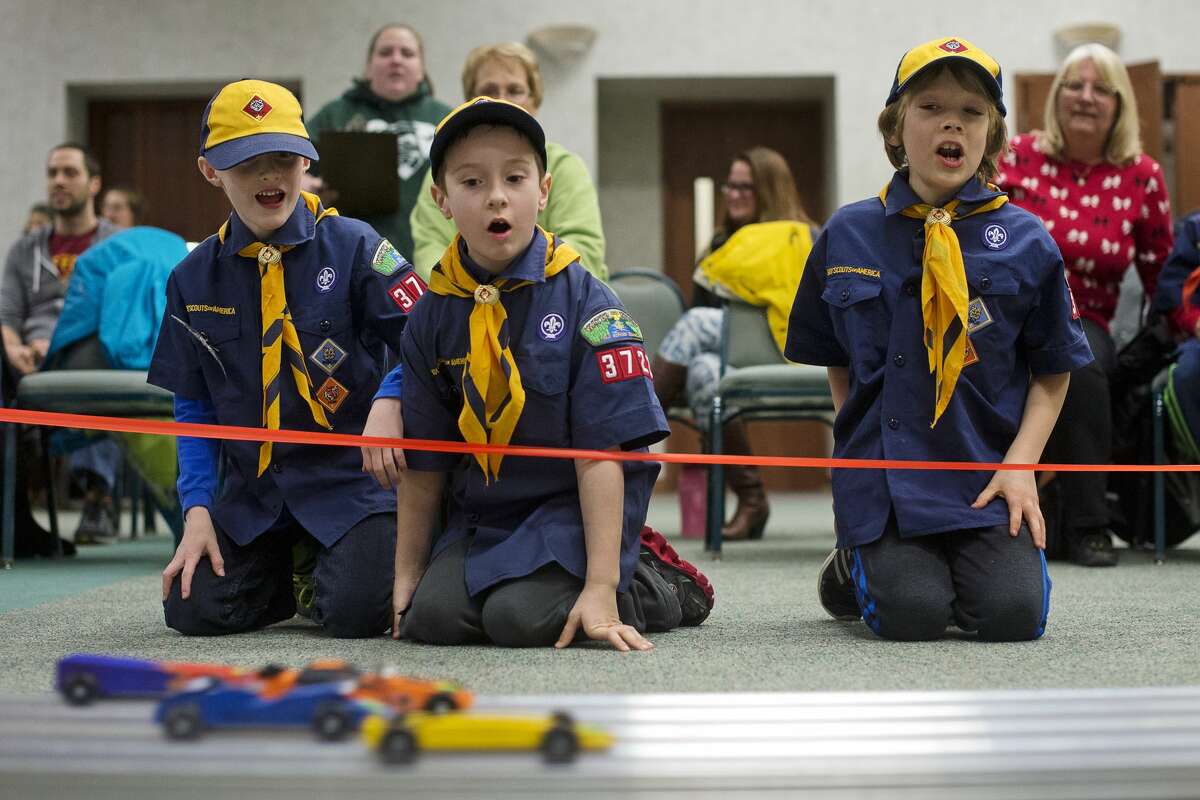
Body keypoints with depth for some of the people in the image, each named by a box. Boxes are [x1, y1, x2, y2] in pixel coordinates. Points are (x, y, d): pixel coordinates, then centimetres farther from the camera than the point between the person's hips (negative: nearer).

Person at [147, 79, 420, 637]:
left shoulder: (354, 248, -7)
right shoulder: (195, 278, 4)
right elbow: (195, 409, 9)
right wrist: (197, 509, -2)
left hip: (349, 472, -4)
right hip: (251, 487, 4)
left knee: (355, 612, -23)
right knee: (194, 609, -10)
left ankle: (337, 567, 15)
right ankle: (287, 568, 22)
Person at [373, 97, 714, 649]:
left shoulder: (582, 300, -12)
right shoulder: (433, 314, 1)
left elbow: (601, 452, -16)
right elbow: (424, 461, 7)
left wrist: (600, 588, -21)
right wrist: (406, 575, 6)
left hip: (572, 506, -4)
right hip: (480, 511, 5)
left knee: (522, 616, -26)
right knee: (433, 614, -17)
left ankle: (659, 583, 3)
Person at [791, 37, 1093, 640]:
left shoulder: (1025, 240, 1)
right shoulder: (848, 235, 4)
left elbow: (1053, 370, 7)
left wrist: (1021, 463, -6)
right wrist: (862, 441, 2)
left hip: (986, 471, 0)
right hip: (883, 471, 0)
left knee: (1014, 614, -18)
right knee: (912, 618, -18)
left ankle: (958, 565, 18)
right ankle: (856, 566, 18)